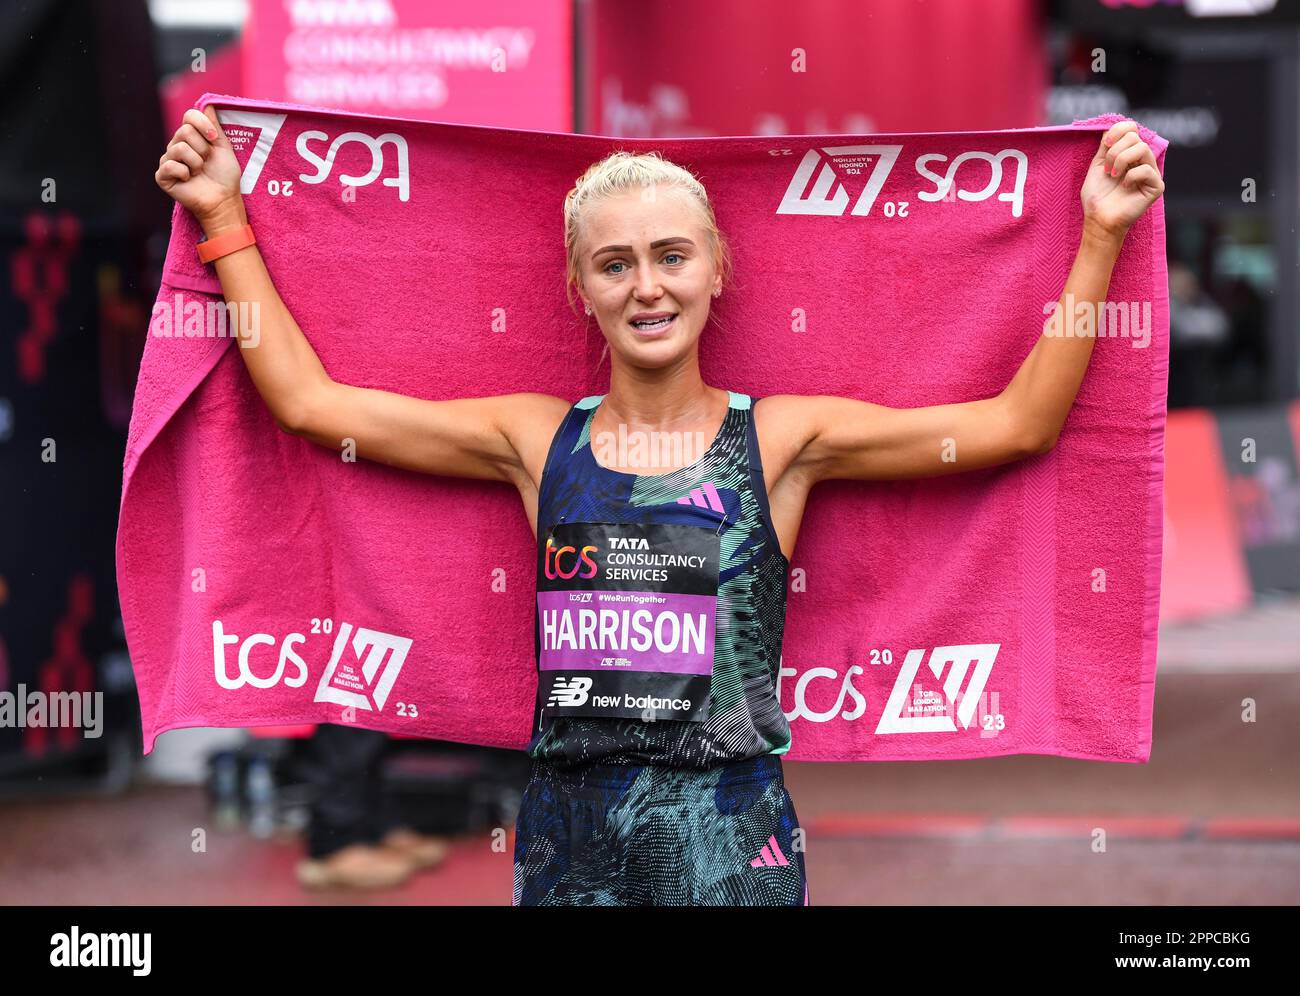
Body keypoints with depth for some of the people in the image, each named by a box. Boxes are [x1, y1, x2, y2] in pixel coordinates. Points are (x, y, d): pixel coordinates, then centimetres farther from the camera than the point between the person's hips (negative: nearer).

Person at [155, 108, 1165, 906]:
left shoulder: (780, 439, 2)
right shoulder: (538, 439, 7)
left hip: (730, 845, -2)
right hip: (567, 839, 2)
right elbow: (308, 400, 9)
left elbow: (1019, 422, -2)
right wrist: (224, 217, 11)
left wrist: (1099, 234, -5)